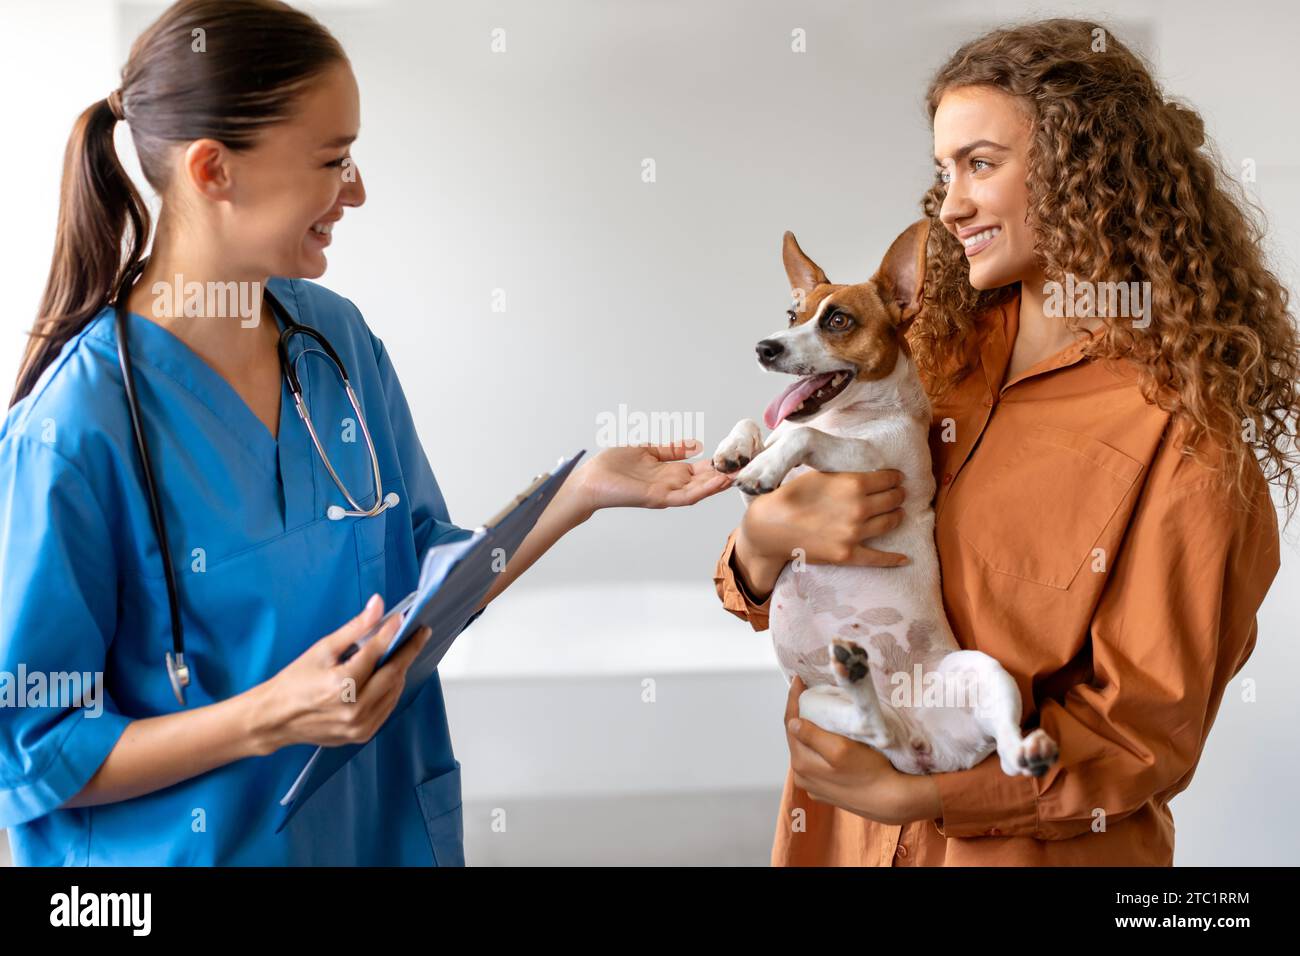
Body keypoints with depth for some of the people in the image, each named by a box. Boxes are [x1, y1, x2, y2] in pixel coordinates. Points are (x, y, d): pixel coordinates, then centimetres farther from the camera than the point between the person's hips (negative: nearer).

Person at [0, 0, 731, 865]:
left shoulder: (337, 336, -3)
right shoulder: (73, 432, -22)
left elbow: (426, 582, 4)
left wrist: (584, 490, -7)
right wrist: (269, 717, -25)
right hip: (196, 843, -6)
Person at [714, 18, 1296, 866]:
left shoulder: (1182, 437, -17)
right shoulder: (935, 351, -1)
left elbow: (1146, 732, -14)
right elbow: (772, 596, 1)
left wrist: (913, 795, -21)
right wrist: (766, 542, -20)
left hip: (1028, 845, -5)